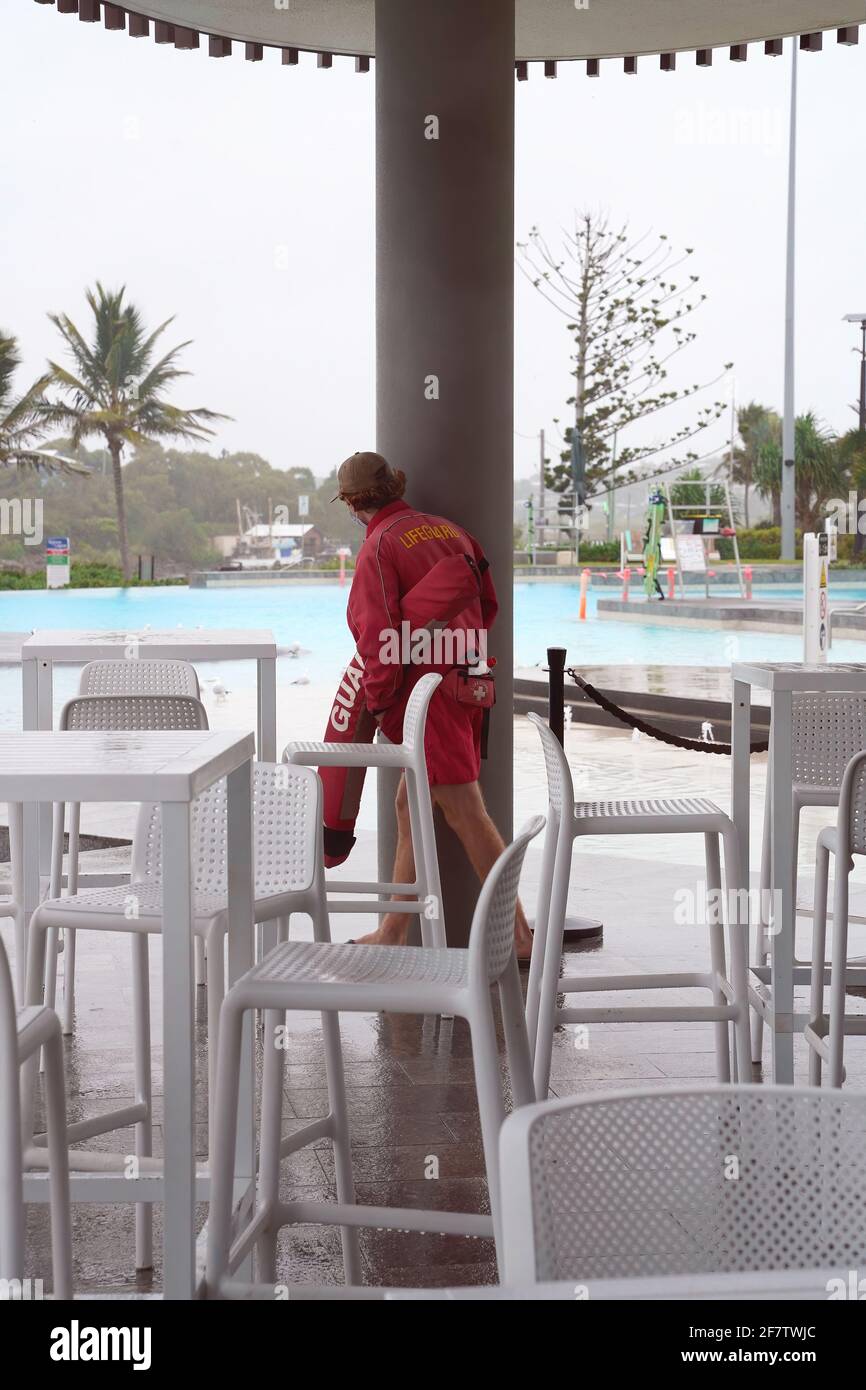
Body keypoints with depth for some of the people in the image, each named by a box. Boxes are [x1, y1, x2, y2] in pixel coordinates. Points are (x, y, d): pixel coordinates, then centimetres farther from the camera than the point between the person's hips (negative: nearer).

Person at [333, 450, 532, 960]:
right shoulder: (447, 530, 11)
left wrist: (379, 701, -8)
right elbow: (487, 603, 17)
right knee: (410, 805, 14)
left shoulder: (379, 546, -10)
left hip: (425, 689, -8)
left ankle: (520, 934, 0)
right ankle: (393, 932, 20)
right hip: (468, 683, 8)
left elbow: (378, 633, -16)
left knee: (467, 814, -4)